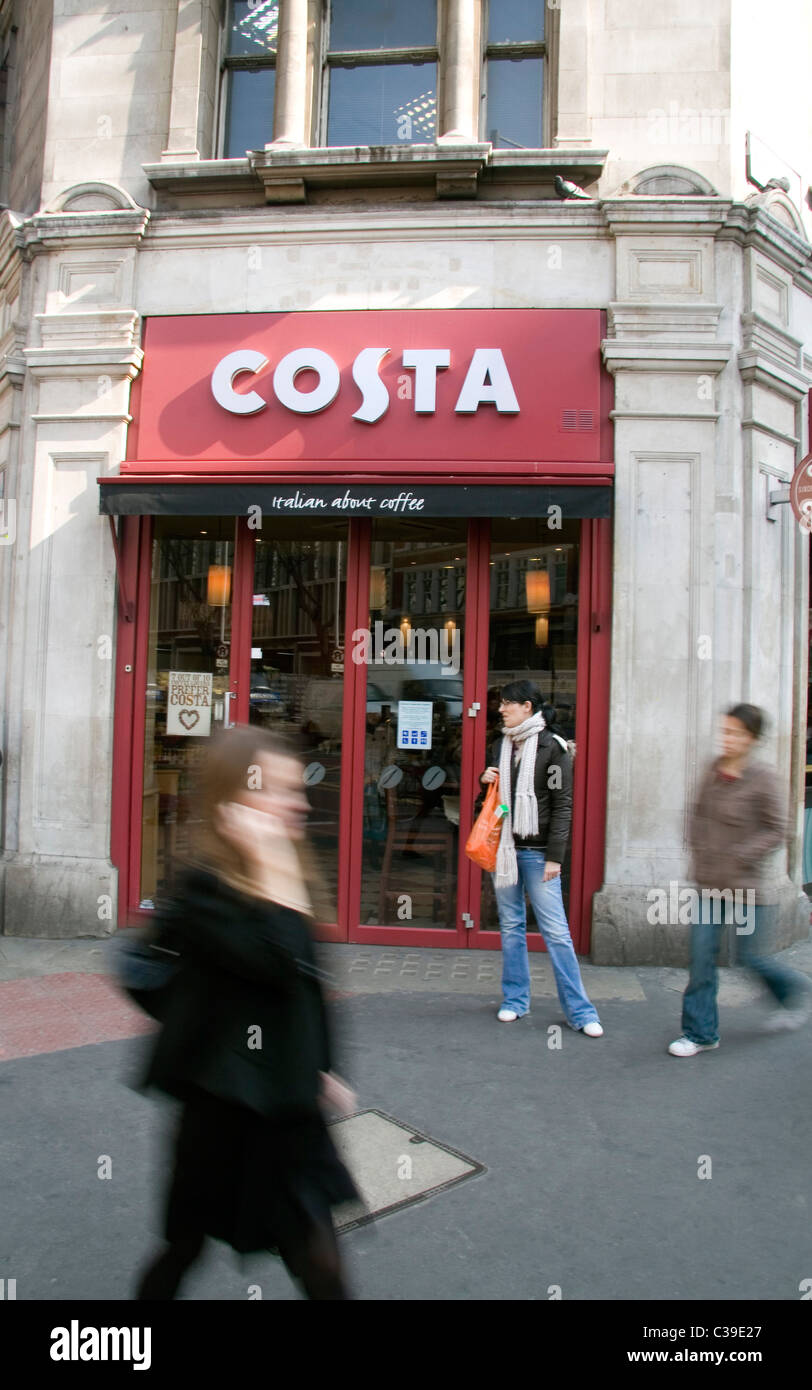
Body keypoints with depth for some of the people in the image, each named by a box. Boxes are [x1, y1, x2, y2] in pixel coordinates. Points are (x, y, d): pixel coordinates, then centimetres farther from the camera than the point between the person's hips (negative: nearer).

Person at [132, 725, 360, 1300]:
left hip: (288, 1105, 6)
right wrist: (273, 867, -27)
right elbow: (276, 961, -33)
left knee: (320, 1263, 9)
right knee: (185, 1247, 18)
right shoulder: (204, 887, -18)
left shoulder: (279, 882, 5)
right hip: (227, 1105, -6)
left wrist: (319, 1071, 16)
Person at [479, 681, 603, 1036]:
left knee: (556, 931, -5)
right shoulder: (500, 746, 12)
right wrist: (485, 782, 1)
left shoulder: (552, 747, -5)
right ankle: (515, 1000, 21)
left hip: (537, 852, -5)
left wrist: (555, 856, -12)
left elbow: (562, 804, -8)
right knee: (511, 927, 11)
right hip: (502, 848, 5)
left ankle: (579, 1010, 3)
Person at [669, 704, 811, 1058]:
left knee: (751, 957, 8)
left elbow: (776, 829, -10)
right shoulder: (713, 771, 3)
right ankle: (701, 1033, 13)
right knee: (701, 956, 2)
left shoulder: (762, 779, -12)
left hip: (745, 885, -5)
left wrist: (741, 856, -17)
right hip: (710, 883, 5)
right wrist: (697, 849, 4)